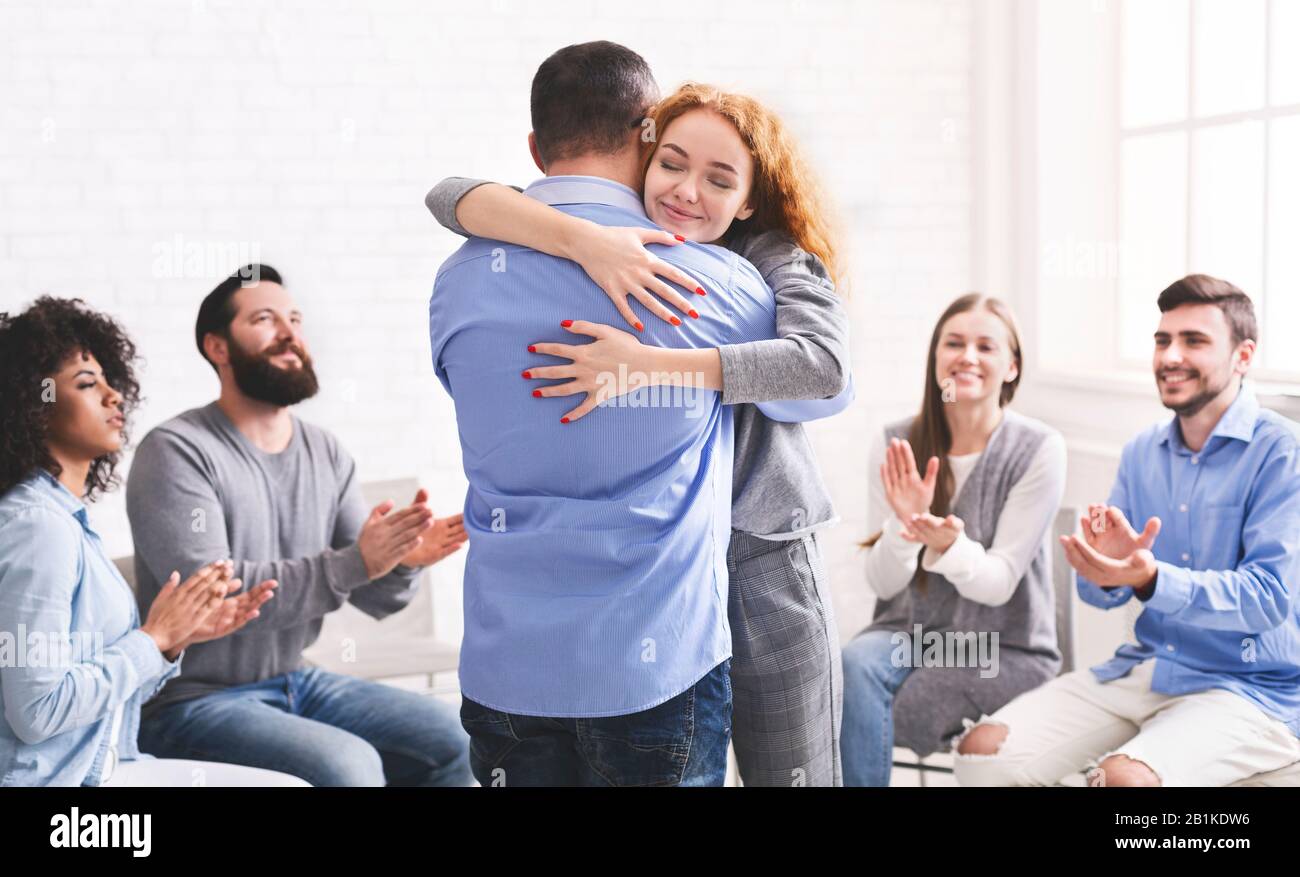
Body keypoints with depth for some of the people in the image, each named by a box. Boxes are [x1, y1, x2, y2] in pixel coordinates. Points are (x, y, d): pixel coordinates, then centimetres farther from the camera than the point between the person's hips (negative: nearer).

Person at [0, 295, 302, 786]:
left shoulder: (66, 520, 11)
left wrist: (180, 635, -2)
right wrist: (155, 638, -14)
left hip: (99, 764, 8)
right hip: (60, 777, -8)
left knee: (289, 783, 8)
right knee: (289, 783, -5)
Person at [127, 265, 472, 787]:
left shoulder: (327, 454, 6)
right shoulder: (176, 451, -14)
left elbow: (376, 598, 3)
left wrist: (402, 561, -21)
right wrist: (354, 563, -32)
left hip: (296, 683, 7)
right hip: (195, 703, -6)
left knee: (453, 739, -4)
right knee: (348, 765, -28)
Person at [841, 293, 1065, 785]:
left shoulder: (1038, 449, -11)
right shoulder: (895, 445, -3)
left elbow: (998, 583, -13)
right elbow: (883, 584, -5)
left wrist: (950, 548, -34)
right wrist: (904, 525, -26)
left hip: (1005, 649, -3)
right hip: (909, 632, 3)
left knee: (855, 723, -24)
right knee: (854, 665, -30)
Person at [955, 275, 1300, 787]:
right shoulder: (1142, 453, 9)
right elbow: (1101, 593, 9)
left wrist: (1150, 579, -33)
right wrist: (1104, 567, -16)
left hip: (1254, 687, -5)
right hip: (1145, 668, 6)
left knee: (1123, 776, -33)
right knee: (983, 752, -11)